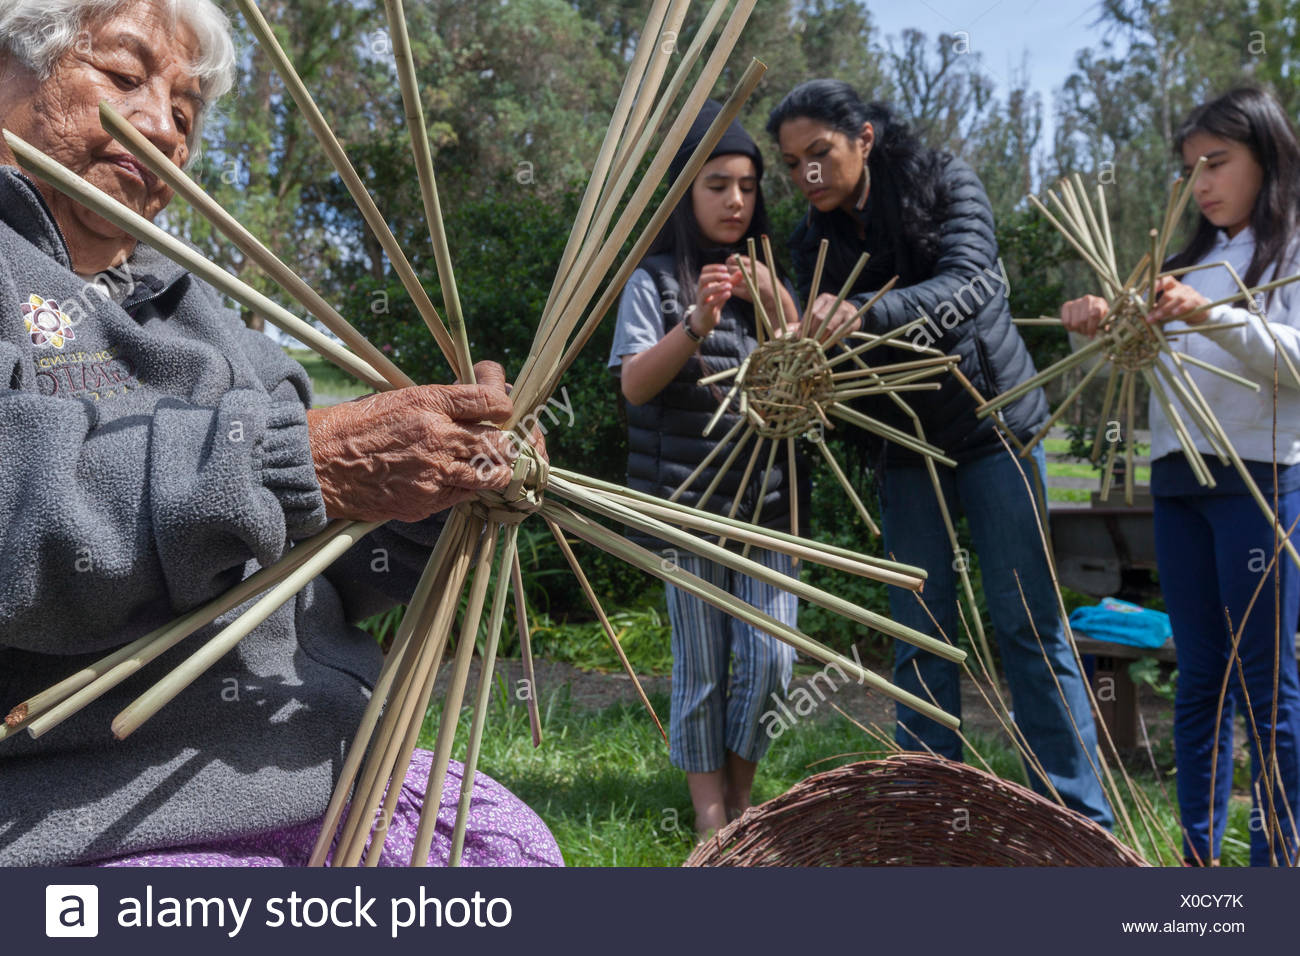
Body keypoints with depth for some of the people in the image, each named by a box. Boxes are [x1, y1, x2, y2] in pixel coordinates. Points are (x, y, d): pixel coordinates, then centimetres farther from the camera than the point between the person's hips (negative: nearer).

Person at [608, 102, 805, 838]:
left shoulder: (770, 279, 12)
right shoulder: (657, 280, 0)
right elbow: (634, 385, -10)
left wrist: (777, 306, -12)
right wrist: (695, 326, -25)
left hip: (767, 501, 3)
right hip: (687, 501, -3)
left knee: (770, 659, -1)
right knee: (702, 668, 5)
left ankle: (742, 796, 21)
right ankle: (710, 809, 22)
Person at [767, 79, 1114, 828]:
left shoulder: (945, 184, -7)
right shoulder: (816, 242, 4)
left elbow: (971, 284, -24)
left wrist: (863, 313, -39)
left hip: (995, 425, -3)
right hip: (906, 448, 4)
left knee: (1030, 625, -2)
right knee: (921, 638, 5)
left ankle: (1083, 819, 7)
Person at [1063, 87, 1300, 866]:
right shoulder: (1199, 259, 21)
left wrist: (1213, 319, -28)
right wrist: (1105, 326, -5)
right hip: (1178, 476, 6)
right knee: (1201, 676, 9)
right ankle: (1199, 853, 16)